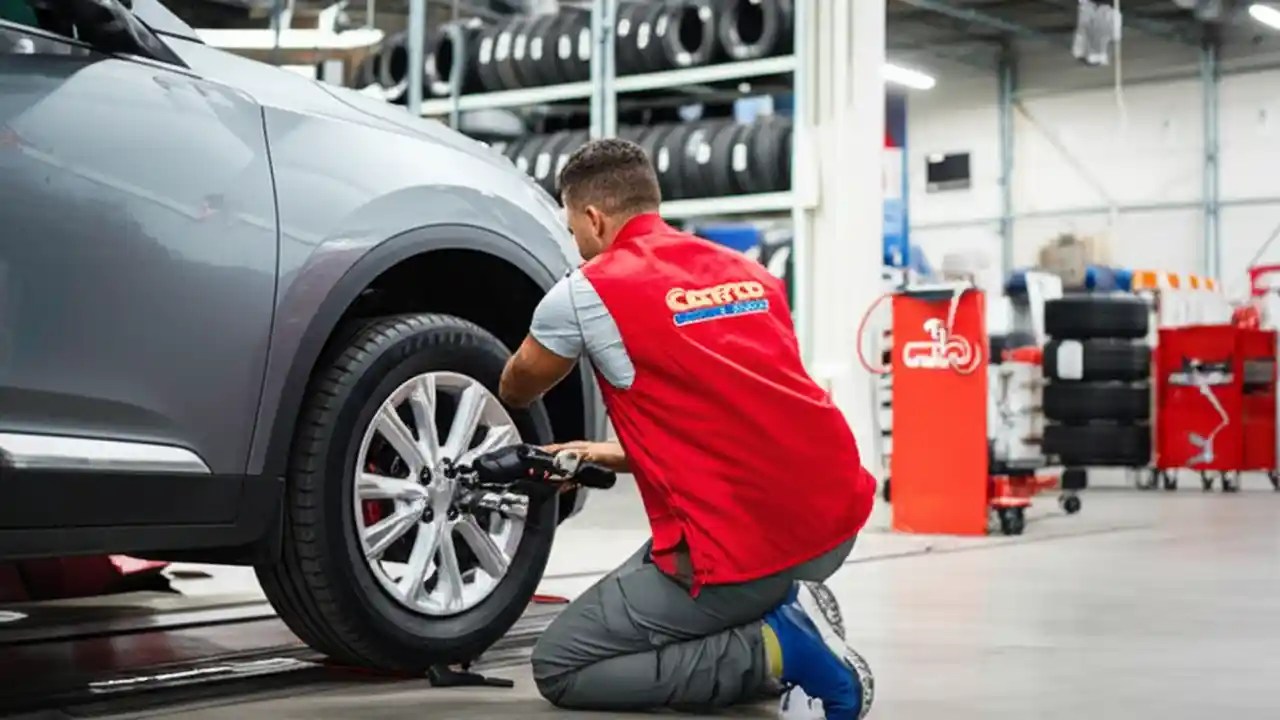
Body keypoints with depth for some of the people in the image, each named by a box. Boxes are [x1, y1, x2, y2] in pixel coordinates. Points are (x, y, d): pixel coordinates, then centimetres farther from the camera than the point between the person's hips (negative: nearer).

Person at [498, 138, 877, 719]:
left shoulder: (587, 290, -2)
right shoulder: (750, 273, 15)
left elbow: (518, 388, 19)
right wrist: (622, 457, 31)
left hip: (741, 551, -8)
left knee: (558, 669, 8)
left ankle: (775, 649, -7)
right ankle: (781, 607, 9)